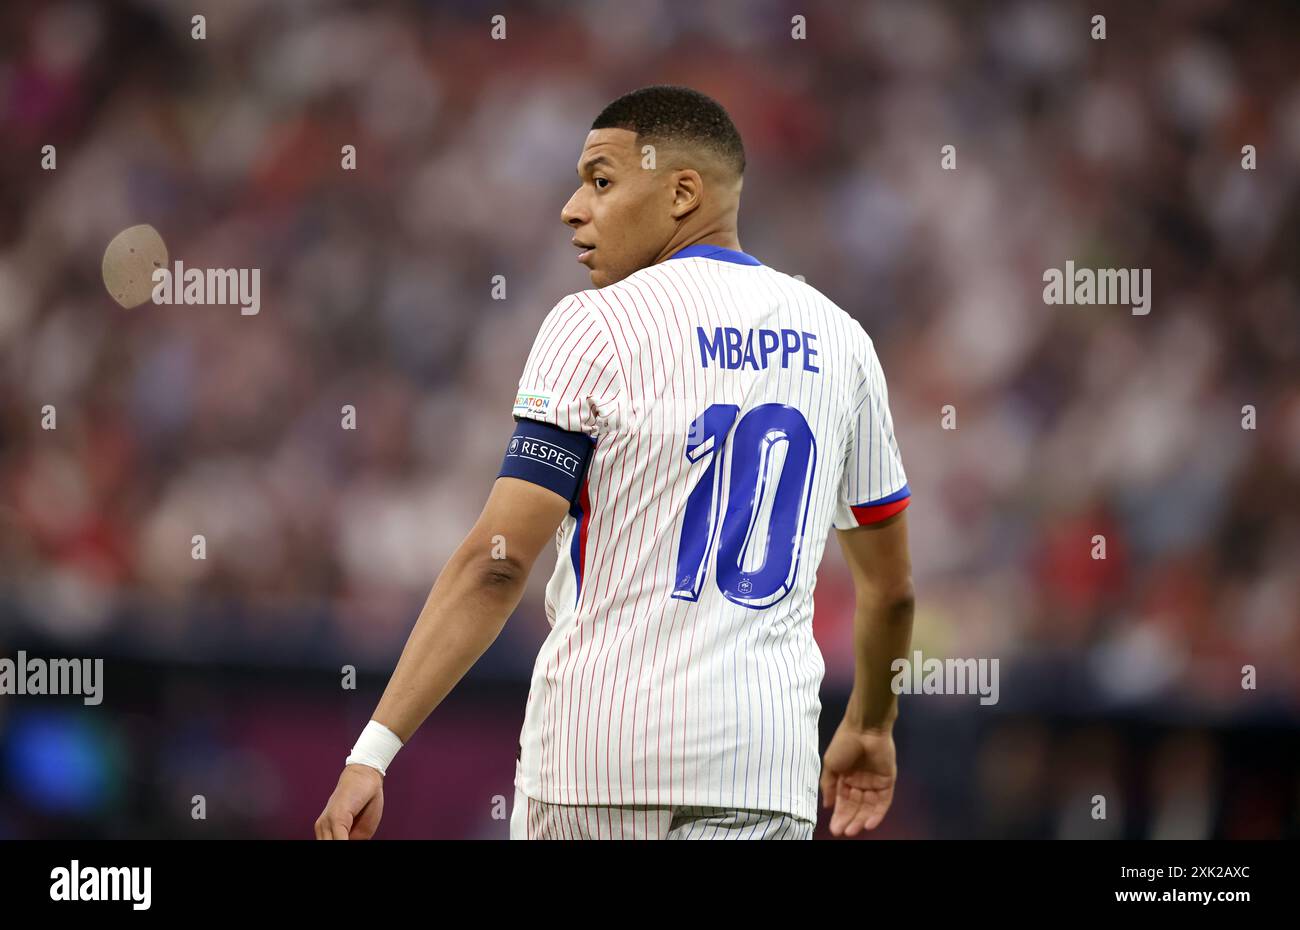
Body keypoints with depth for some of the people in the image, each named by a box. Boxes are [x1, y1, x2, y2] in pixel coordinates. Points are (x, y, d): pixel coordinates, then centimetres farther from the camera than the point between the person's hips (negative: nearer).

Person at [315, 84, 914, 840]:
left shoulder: (597, 326, -4)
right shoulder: (838, 339, 11)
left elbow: (498, 563, -12)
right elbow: (892, 584, 20)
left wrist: (375, 750, -12)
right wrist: (872, 728, 37)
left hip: (600, 748, -3)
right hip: (764, 764, 3)